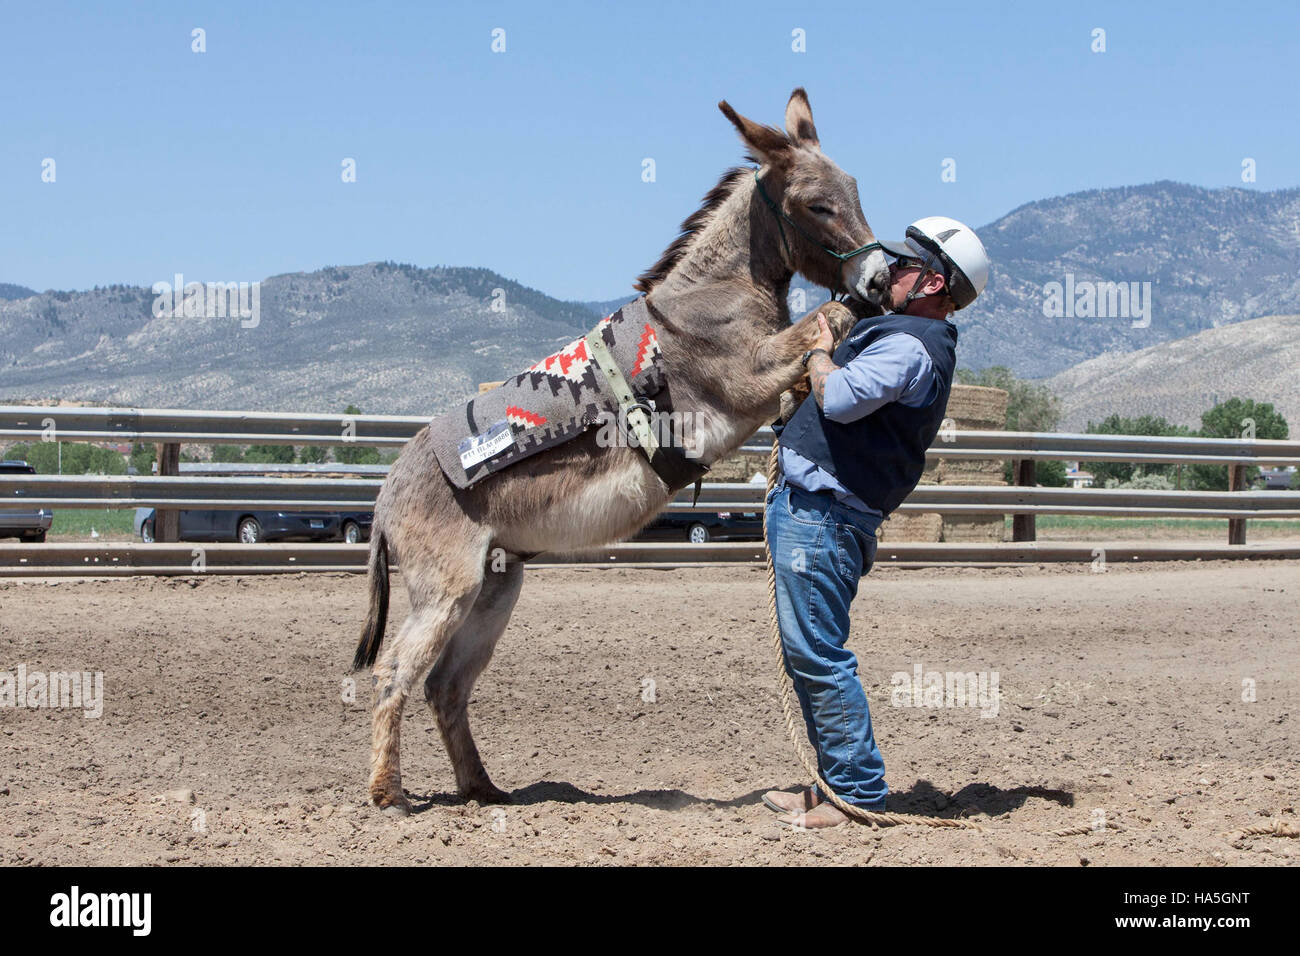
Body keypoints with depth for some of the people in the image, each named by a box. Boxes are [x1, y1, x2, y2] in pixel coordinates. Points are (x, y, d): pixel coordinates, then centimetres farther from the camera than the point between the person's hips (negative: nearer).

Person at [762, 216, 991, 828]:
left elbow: (839, 399, -24)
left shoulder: (909, 346, -13)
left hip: (820, 514, -11)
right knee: (808, 656, 15)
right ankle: (839, 783, 21)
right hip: (806, 506, 11)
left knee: (817, 655, -9)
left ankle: (858, 794, -5)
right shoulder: (912, 338, 21)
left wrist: (820, 353, -6)